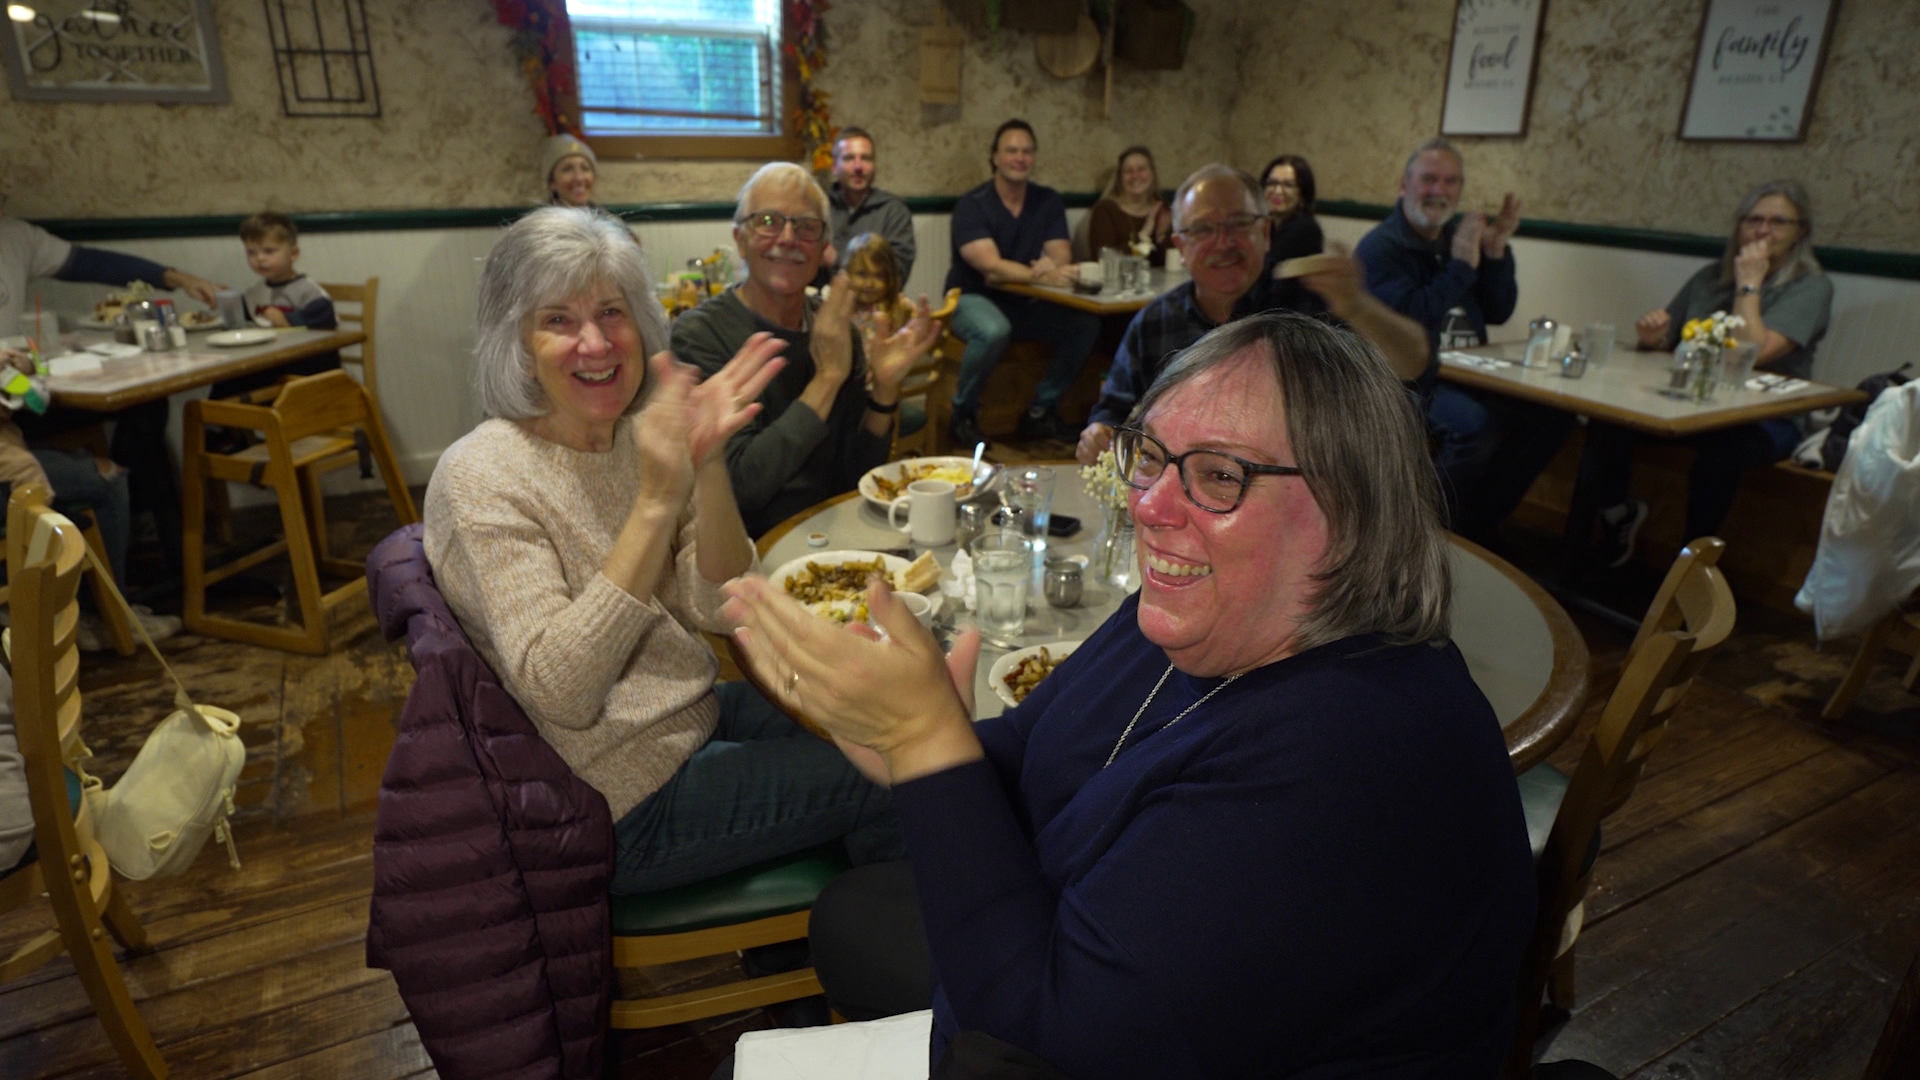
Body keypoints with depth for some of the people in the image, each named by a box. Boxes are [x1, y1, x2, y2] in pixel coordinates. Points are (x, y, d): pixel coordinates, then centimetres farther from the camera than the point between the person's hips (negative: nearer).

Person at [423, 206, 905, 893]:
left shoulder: (640, 434, -1)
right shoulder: (481, 477, -20)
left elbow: (718, 610, -7)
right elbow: (557, 693, -29)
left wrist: (708, 465, -22)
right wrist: (656, 501, -34)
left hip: (696, 717, 7)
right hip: (629, 810, -7)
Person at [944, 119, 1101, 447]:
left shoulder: (1048, 202, 3)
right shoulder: (971, 206, -11)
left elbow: (1062, 259, -6)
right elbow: (992, 267, -24)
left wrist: (1051, 265, -32)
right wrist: (1044, 275, -38)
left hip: (1026, 303, 5)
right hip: (974, 299, -5)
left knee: (1086, 323, -19)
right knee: (994, 331, -38)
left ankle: (1040, 411, -4)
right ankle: (963, 414, -13)